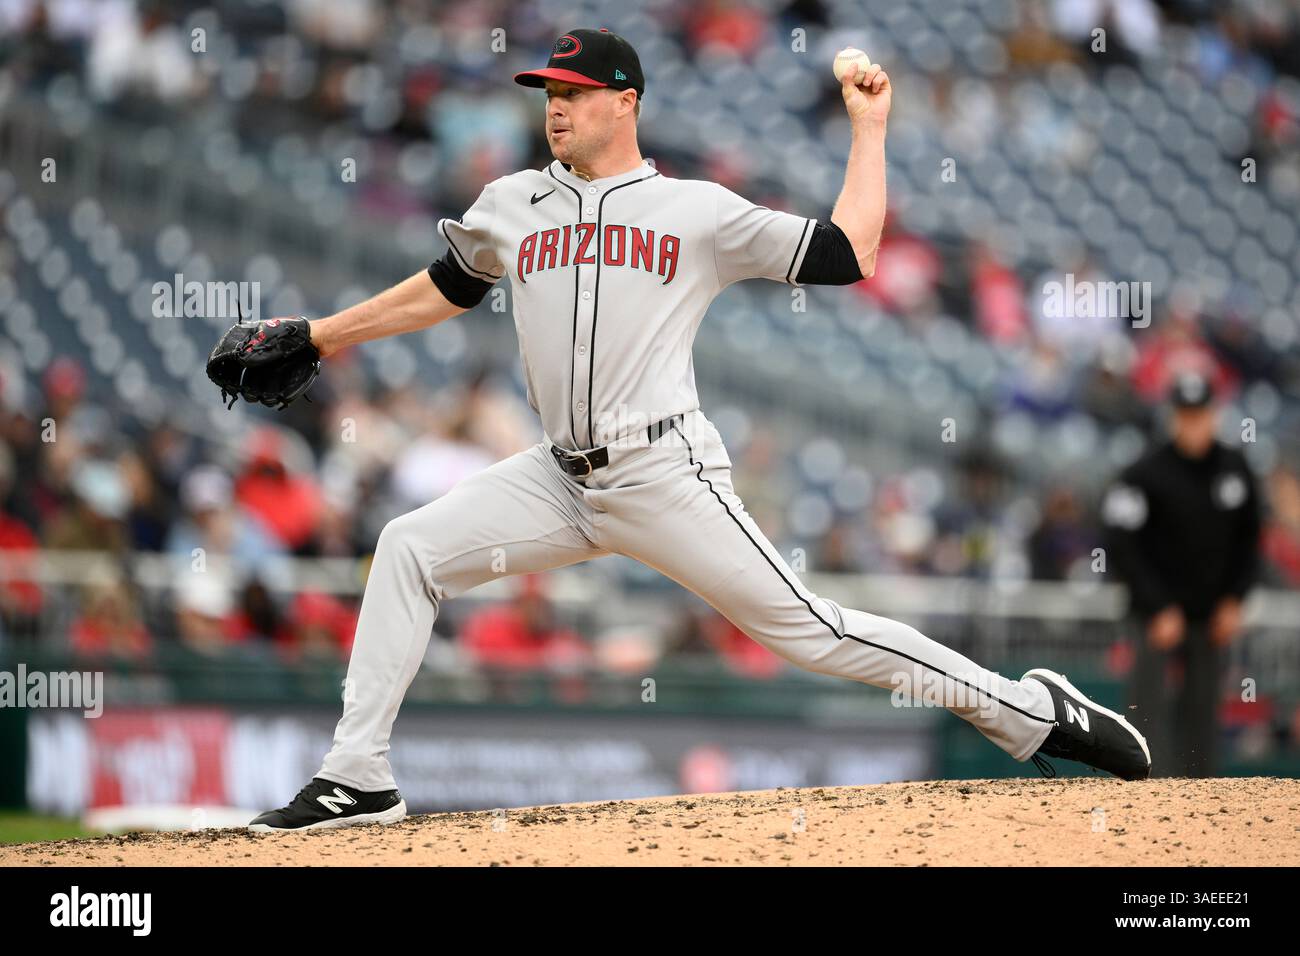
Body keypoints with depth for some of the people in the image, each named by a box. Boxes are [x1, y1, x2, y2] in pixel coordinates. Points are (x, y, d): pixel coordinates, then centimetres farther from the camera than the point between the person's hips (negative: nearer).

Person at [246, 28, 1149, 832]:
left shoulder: (700, 211, 2)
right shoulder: (513, 205, 15)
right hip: (563, 481, 5)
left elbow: (848, 256, 1)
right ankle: (359, 779, -3)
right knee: (410, 548, -7)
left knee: (808, 629, -10)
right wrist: (319, 335, 31)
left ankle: (1032, 713, -1)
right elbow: (443, 291, 31)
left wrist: (869, 130, 3)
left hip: (666, 477, -5)